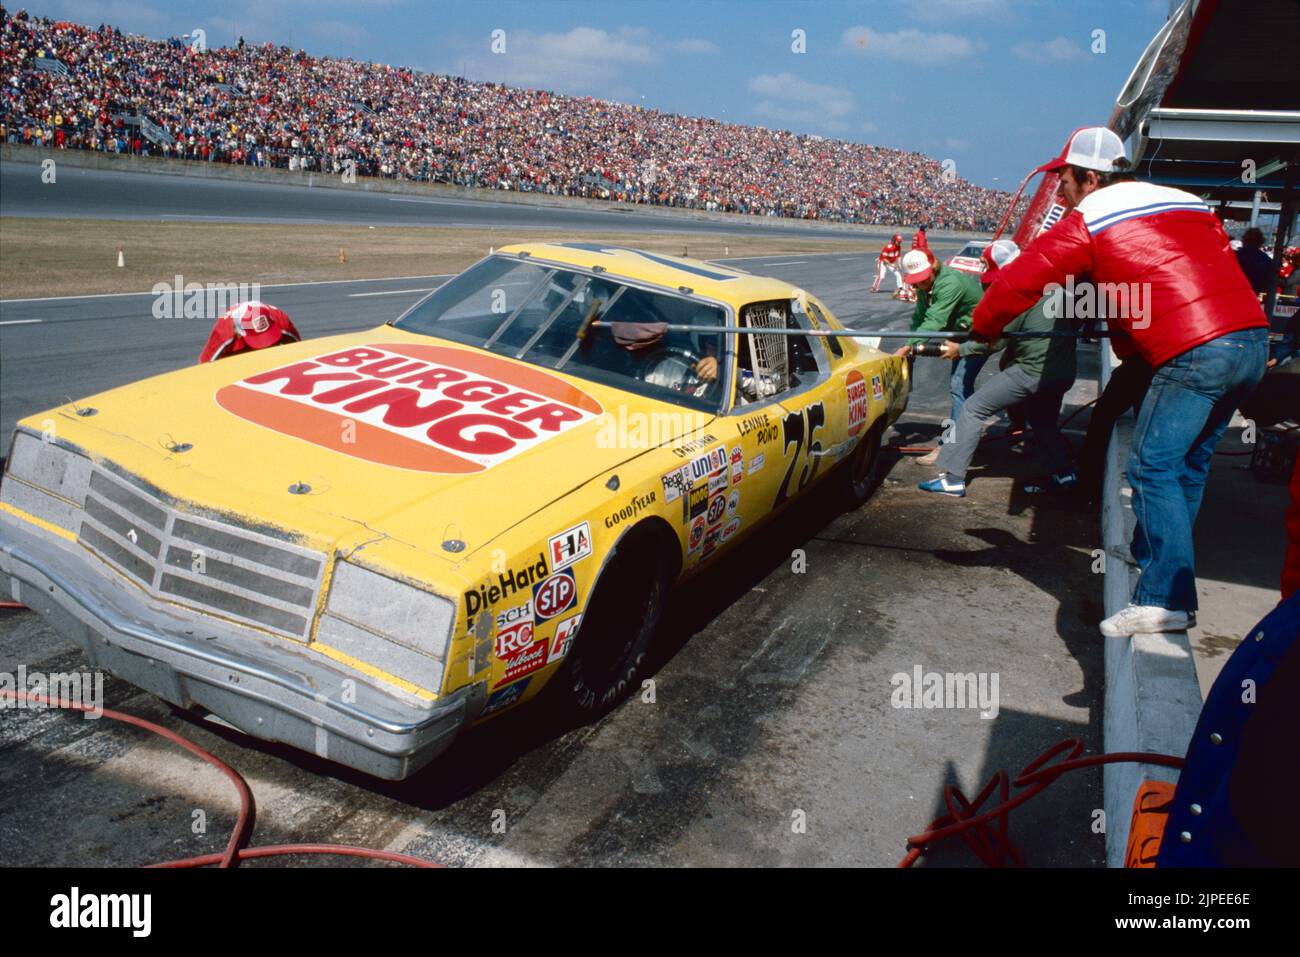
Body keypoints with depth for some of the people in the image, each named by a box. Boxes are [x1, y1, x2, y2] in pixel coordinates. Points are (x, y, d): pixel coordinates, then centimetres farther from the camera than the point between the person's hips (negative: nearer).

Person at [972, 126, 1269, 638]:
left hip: (1193, 352, -8)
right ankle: (1155, 557, 31)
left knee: (1153, 467, -4)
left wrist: (983, 327, 23)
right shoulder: (1189, 204, 24)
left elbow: (1022, 278, 6)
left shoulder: (1088, 220, 4)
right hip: (1253, 339, 8)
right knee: (1189, 462, 18)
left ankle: (1166, 598, -6)